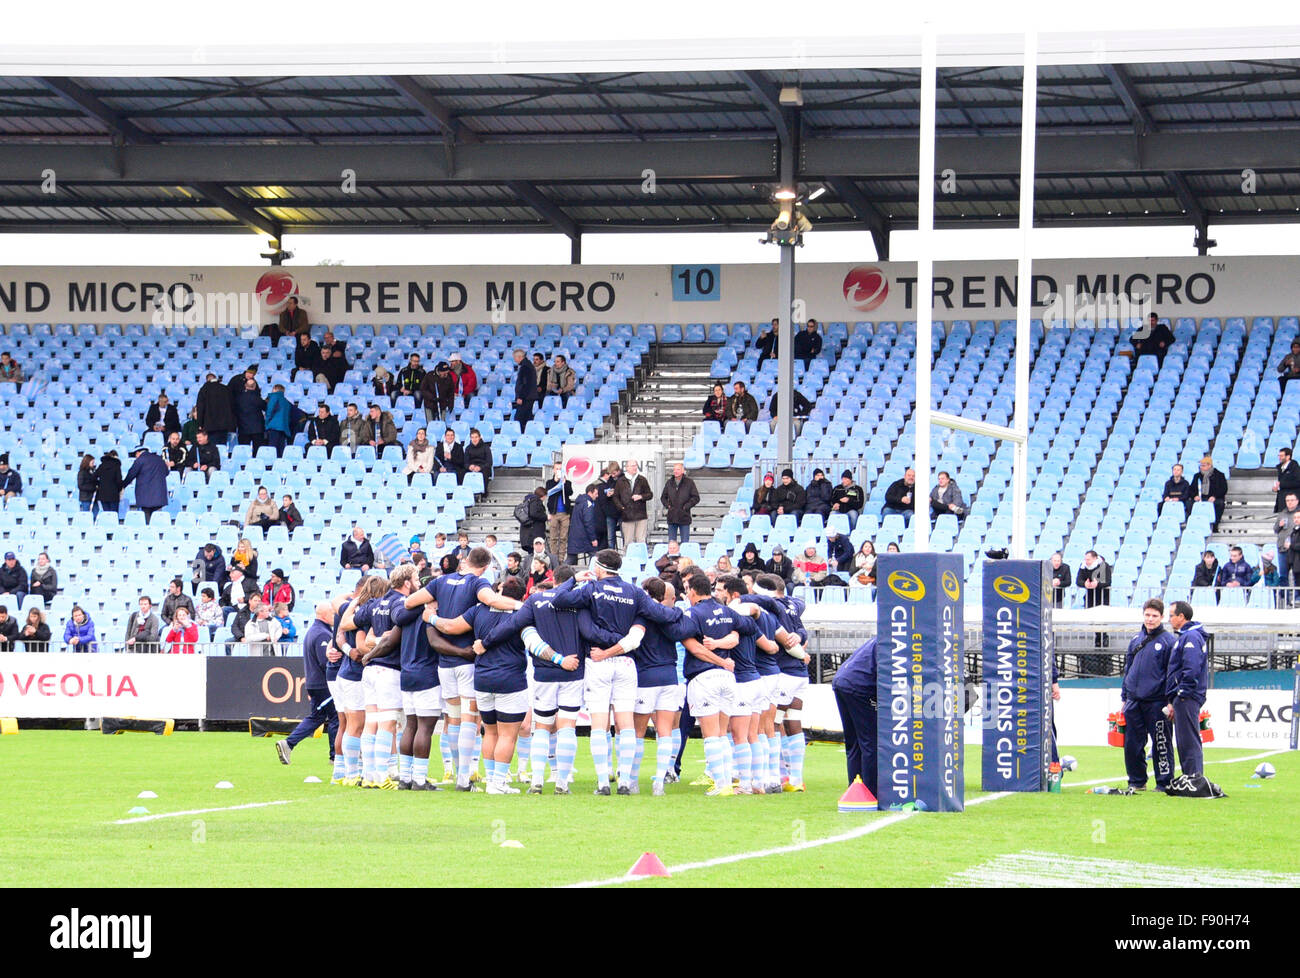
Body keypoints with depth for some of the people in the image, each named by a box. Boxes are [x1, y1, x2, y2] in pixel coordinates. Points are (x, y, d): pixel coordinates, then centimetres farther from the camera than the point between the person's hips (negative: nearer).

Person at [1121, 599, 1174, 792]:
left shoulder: (1168, 641, -4)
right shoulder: (1136, 639, 13)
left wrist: (1171, 702, -9)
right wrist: (1125, 697, 16)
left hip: (1157, 702, -6)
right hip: (1134, 701, 6)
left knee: (1161, 744, -2)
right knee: (1132, 744, 7)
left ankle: (1164, 782, 5)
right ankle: (1137, 781, 17)